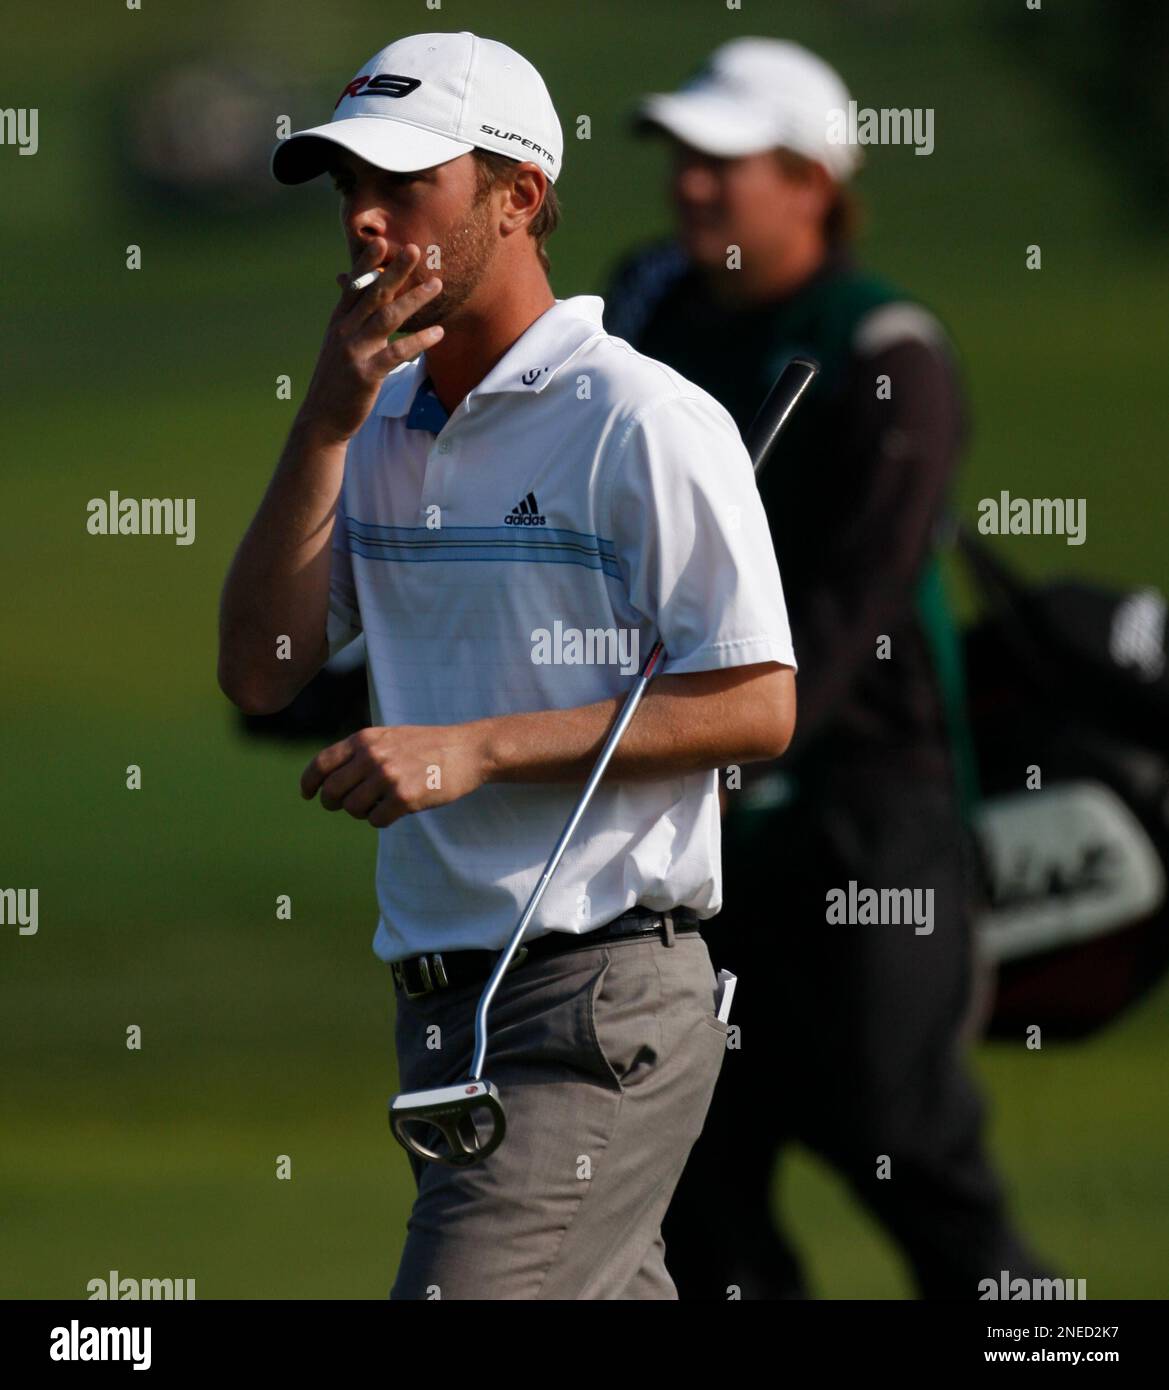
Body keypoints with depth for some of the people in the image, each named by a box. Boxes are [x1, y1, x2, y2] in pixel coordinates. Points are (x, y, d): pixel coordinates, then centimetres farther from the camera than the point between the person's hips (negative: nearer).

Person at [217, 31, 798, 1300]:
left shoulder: (648, 424, -9)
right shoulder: (383, 428, 14)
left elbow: (756, 708, -13)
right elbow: (259, 672, 6)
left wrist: (472, 749, -18)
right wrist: (324, 426, -4)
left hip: (601, 1001, -8)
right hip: (438, 994, 8)